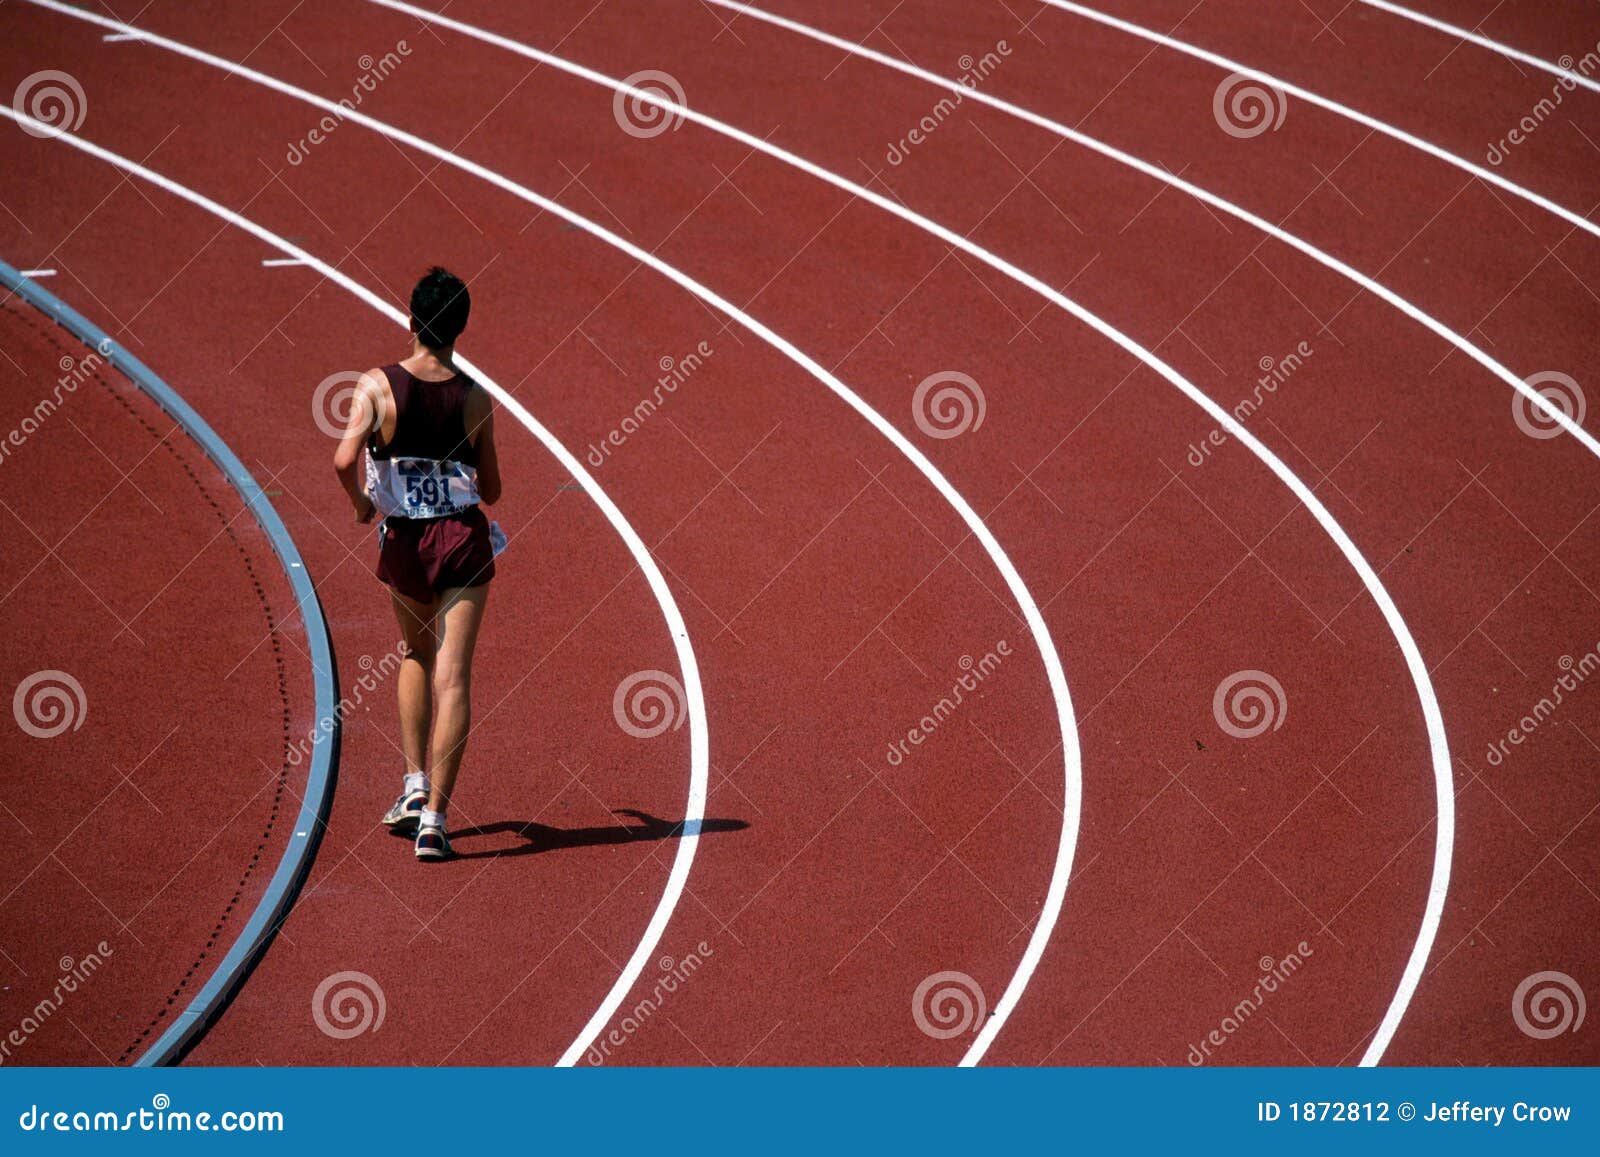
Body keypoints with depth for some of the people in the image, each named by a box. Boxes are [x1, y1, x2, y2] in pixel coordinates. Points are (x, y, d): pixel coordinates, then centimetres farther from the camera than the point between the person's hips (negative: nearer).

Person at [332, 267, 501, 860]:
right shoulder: (476, 398, -2)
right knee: (453, 677, -3)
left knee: (417, 656, 25)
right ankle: (434, 816, -9)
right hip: (465, 539, -1)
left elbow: (345, 459, -19)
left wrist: (360, 502, 2)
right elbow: (491, 492, 6)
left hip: (405, 543, 1)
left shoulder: (377, 384, -7)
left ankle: (415, 784, 18)